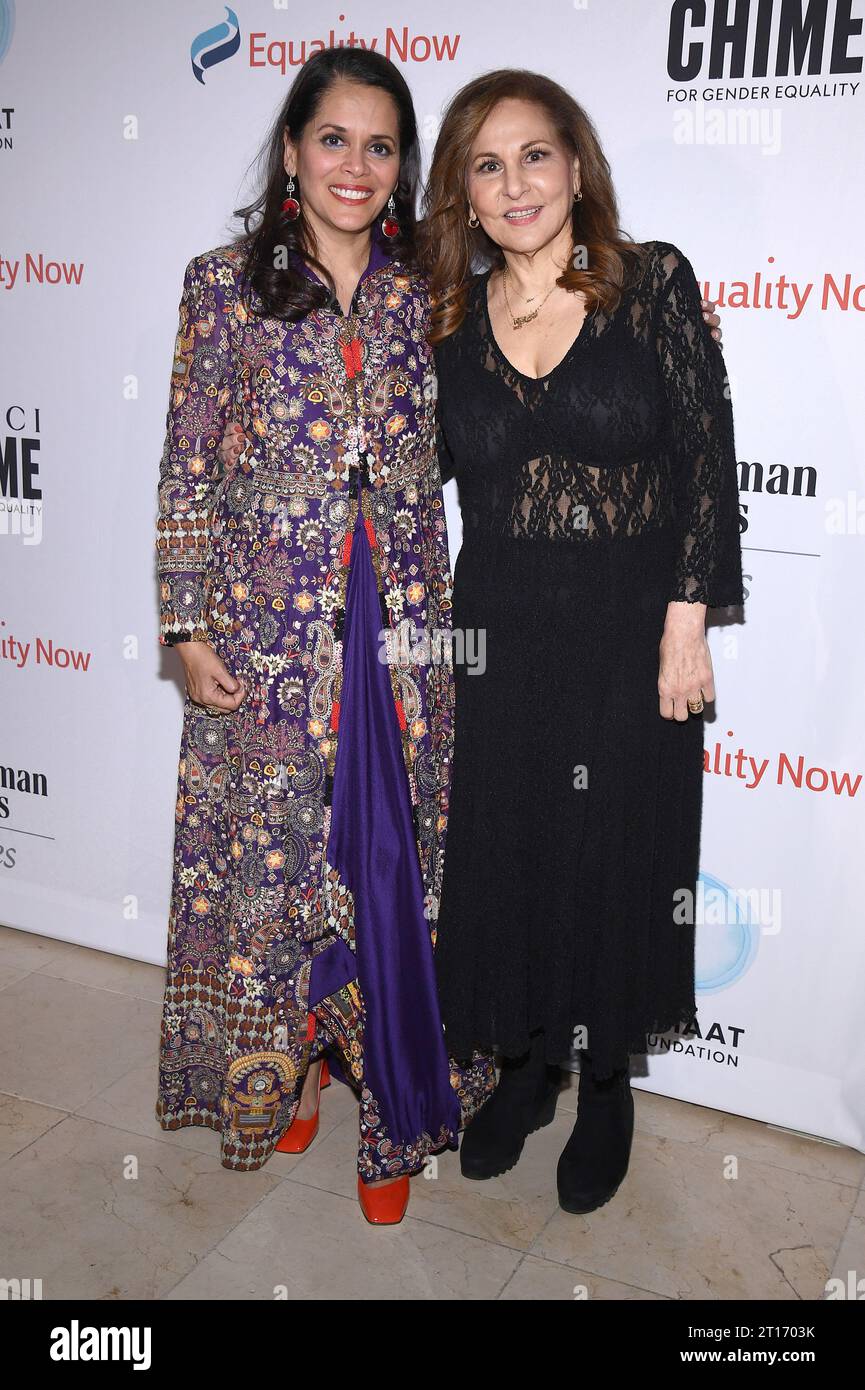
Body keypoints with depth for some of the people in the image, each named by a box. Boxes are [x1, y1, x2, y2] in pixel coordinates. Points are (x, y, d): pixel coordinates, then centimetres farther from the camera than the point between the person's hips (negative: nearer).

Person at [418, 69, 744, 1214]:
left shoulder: (652, 282, -4)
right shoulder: (451, 321, 4)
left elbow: (709, 460, -7)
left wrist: (688, 620, -11)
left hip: (630, 633, -2)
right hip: (500, 634, 3)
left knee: (616, 854, 9)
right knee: (502, 851, 11)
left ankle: (609, 1082, 33)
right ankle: (527, 1062, 36)